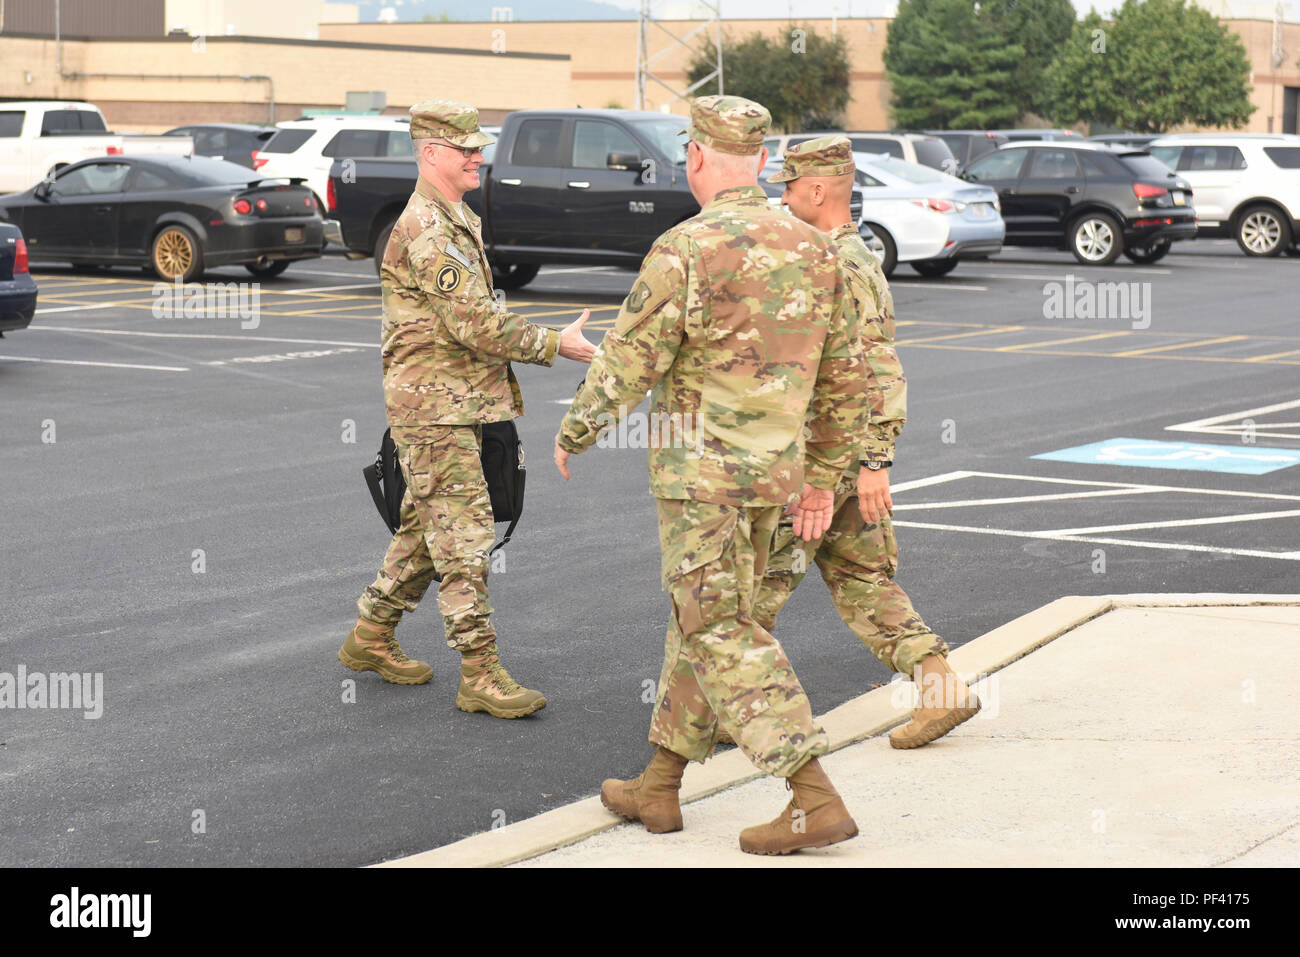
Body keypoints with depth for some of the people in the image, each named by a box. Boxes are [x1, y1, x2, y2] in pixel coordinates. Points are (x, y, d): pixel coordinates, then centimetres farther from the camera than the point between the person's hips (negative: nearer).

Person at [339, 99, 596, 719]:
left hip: (459, 404, 10)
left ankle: (371, 638, 28)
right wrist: (554, 346, -16)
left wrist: (503, 381, 22)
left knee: (425, 530, 16)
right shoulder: (426, 228, -17)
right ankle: (481, 675, -8)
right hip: (434, 406, -10)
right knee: (464, 538, -9)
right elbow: (474, 321, -22)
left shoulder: (458, 221, 17)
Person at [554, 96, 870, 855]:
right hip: (775, 470, 7)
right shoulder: (814, 249, 6)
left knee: (725, 637, -4)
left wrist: (572, 436, 5)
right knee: (703, 621, 18)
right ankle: (659, 788, 27)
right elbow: (846, 377, 10)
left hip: (702, 466, -7)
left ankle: (817, 801, -10)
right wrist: (824, 477, 19)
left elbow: (626, 367, -12)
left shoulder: (686, 250, -15)